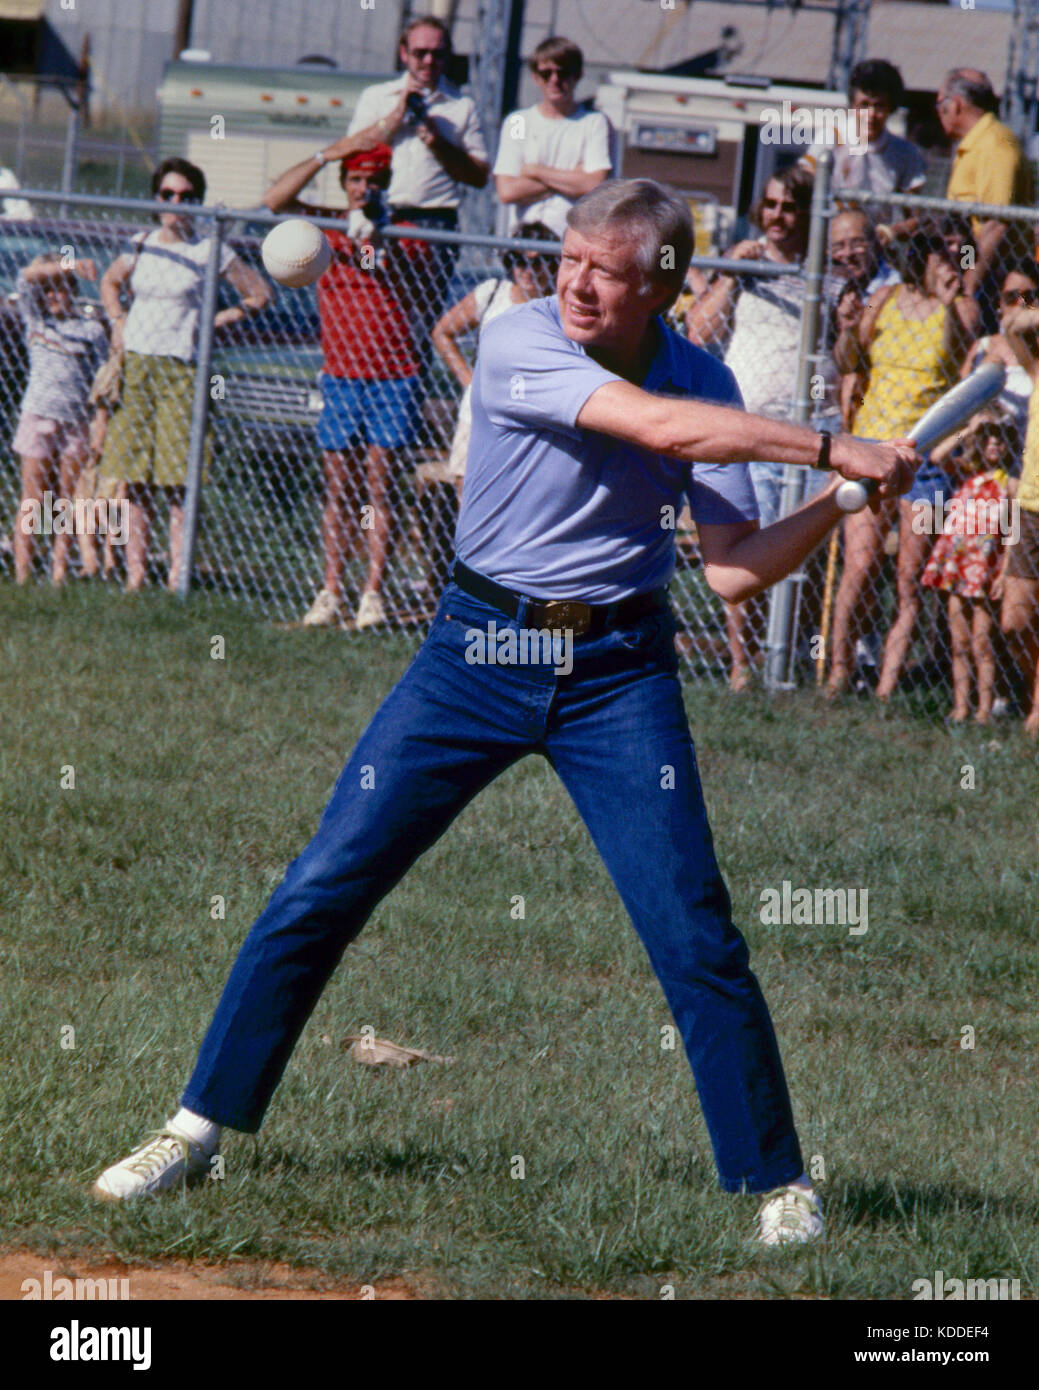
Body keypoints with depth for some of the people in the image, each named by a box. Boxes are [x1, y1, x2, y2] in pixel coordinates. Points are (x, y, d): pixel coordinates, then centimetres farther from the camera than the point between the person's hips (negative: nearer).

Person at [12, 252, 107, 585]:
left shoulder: (91, 330, 6)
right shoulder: (35, 318, 9)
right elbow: (27, 276, -6)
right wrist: (69, 265, -20)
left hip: (76, 421, 0)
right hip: (38, 416, 0)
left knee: (69, 498, 2)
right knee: (32, 501, -3)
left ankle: (59, 572, 7)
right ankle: (22, 576, -4)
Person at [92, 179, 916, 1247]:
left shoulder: (700, 381, -2)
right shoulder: (520, 343, -14)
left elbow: (734, 569, -3)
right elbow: (658, 425, -27)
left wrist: (842, 502, -18)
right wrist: (836, 451, -25)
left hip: (619, 669, 1)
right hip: (479, 649, -1)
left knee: (696, 939, -7)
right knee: (320, 889, -2)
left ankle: (776, 1182, 7)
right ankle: (199, 1127, 12)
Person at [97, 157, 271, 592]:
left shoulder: (209, 251, -1)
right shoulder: (141, 245, 11)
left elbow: (260, 294, 5)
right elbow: (110, 282, 30)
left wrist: (216, 321, -3)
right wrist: (117, 320, 14)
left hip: (181, 371, -4)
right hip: (136, 365, 4)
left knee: (178, 482, -9)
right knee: (135, 482, 2)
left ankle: (177, 580, -7)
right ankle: (135, 578, 5)